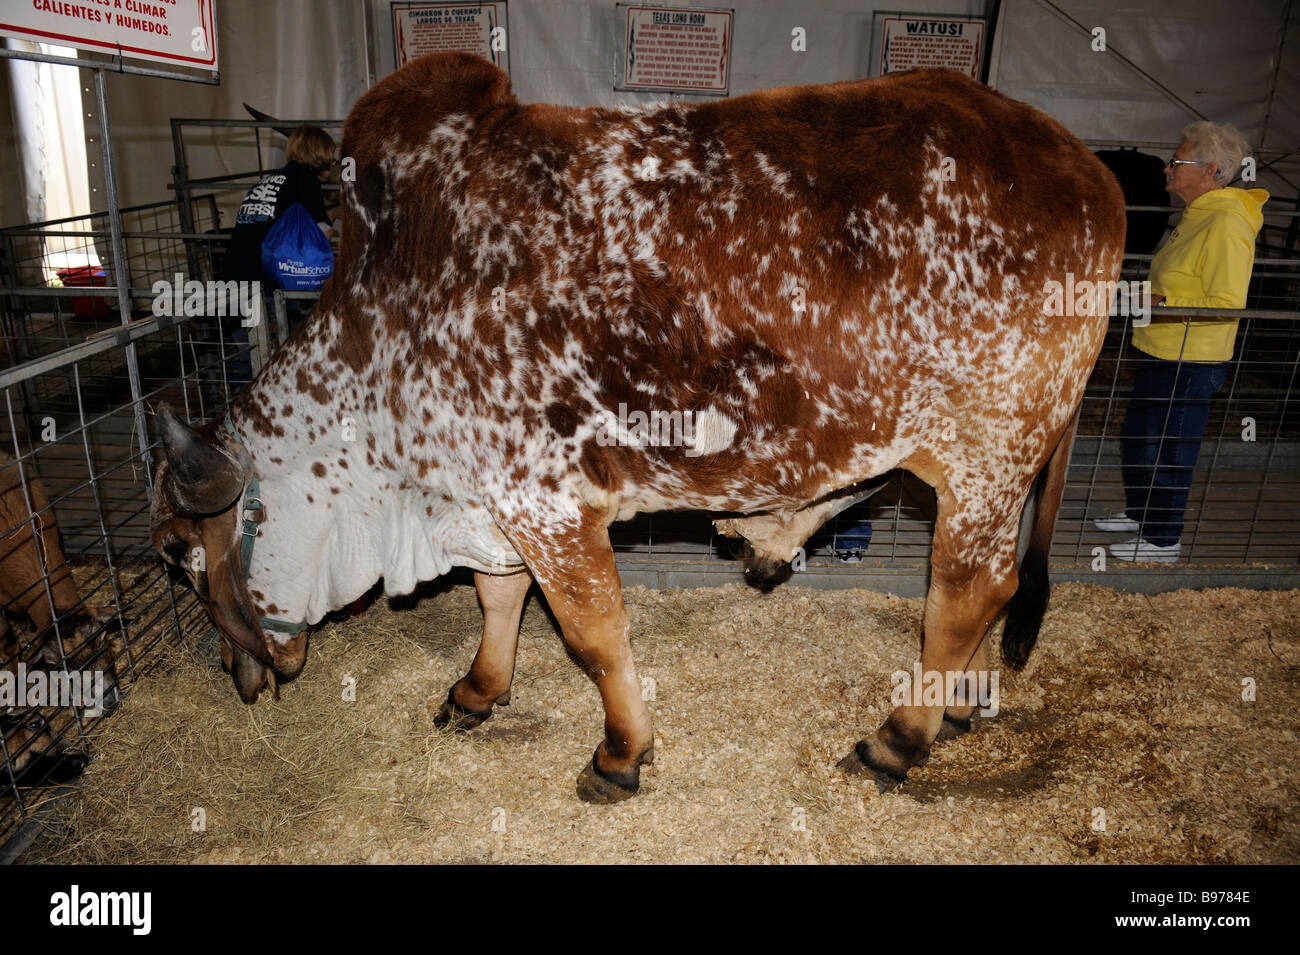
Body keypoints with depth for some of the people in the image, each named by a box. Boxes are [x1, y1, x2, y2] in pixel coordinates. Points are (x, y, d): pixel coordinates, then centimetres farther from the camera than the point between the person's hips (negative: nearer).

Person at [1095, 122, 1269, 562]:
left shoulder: (1227, 225, -20)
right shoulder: (1198, 215, 13)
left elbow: (1228, 304, -25)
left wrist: (1164, 303, -25)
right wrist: (1151, 293, 17)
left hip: (1191, 363, -10)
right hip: (1161, 354, 10)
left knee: (1167, 451, 0)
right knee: (1136, 437, 21)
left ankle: (1163, 540, 14)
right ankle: (1139, 513, 39)